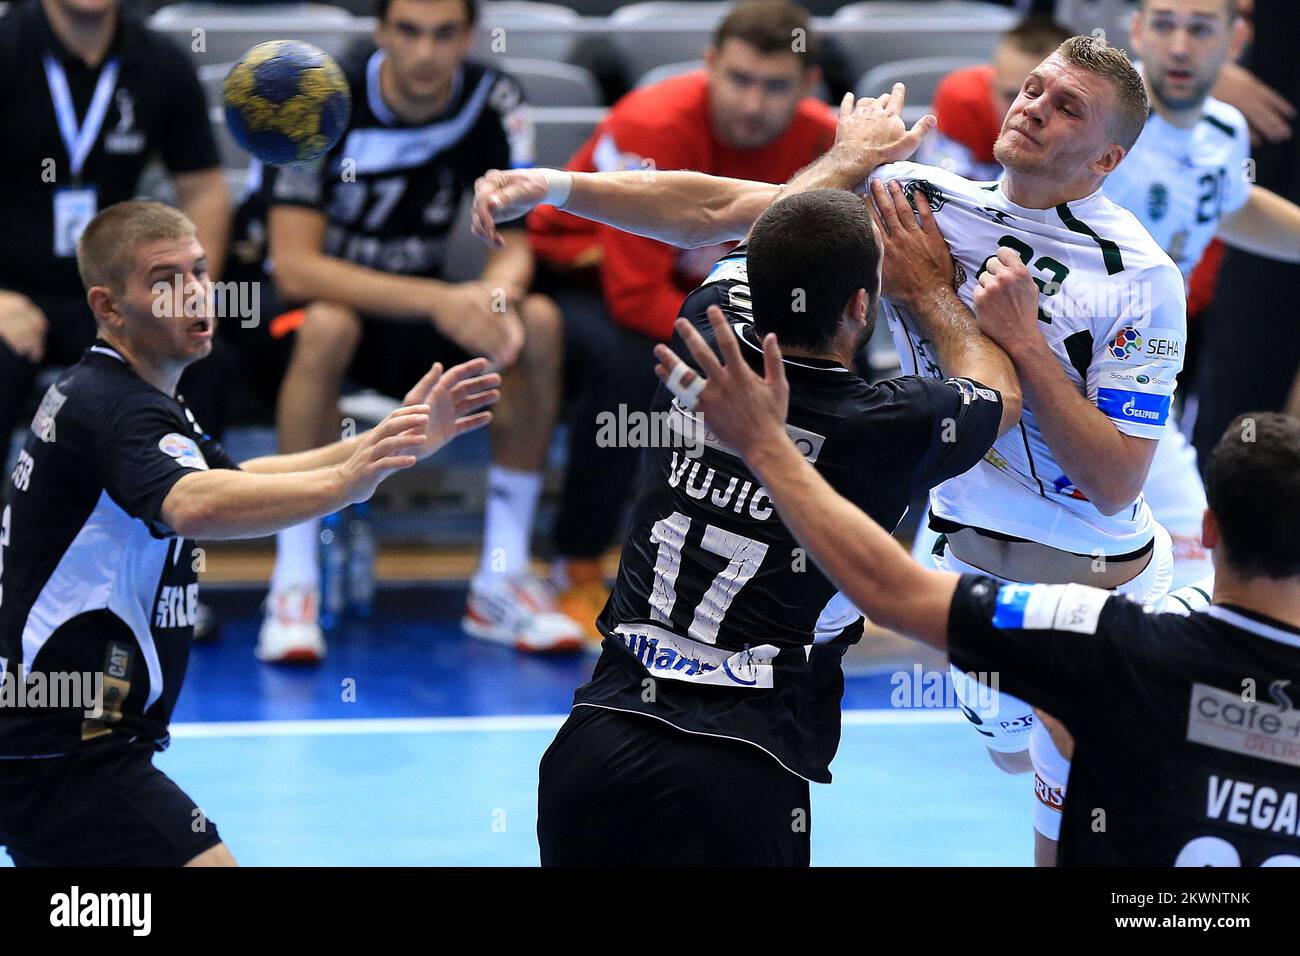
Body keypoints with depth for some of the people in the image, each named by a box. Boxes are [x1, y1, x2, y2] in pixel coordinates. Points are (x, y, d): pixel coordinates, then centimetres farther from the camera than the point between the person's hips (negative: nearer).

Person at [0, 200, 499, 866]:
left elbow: (232, 480, 22)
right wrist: (344, 483, -51)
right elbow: (195, 506, -39)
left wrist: (389, 442, 12)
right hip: (66, 755, -11)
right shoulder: (117, 409, -18)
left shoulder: (96, 394, 14)